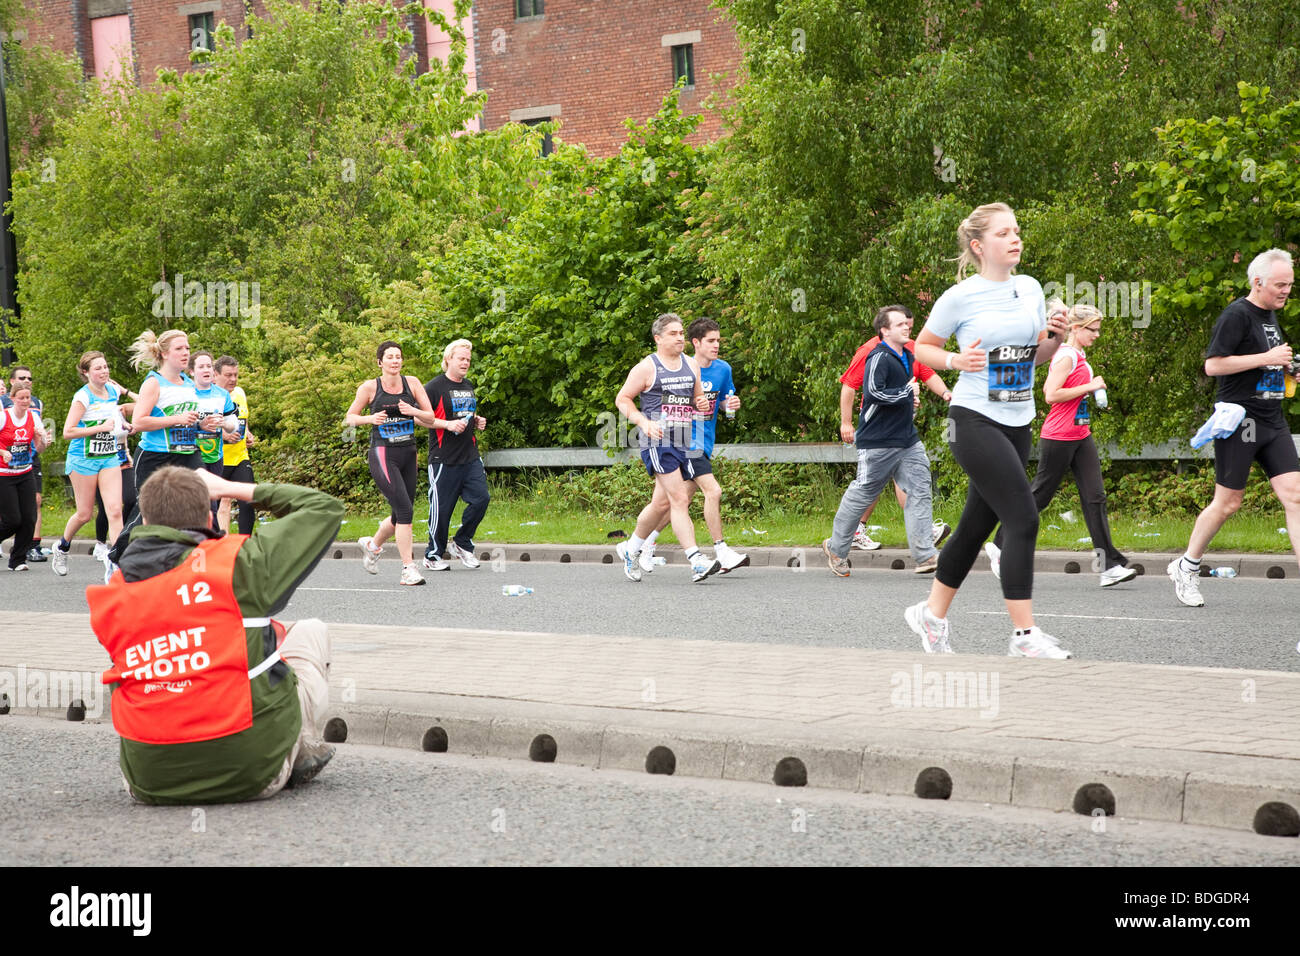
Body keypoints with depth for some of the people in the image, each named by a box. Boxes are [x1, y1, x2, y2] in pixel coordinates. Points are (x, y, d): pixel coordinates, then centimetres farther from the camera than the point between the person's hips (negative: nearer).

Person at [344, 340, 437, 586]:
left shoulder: (411, 383, 5)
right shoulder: (369, 387, -3)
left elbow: (431, 419, 4)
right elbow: (349, 418, 5)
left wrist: (413, 411, -16)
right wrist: (370, 418, -14)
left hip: (408, 454, 5)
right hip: (383, 455, -5)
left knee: (401, 516, 13)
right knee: (404, 510, -18)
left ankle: (372, 545, 41)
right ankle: (408, 569, -15)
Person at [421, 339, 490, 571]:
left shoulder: (468, 386, 17)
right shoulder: (434, 387, -6)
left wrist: (477, 421, 11)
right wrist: (448, 424, -18)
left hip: (470, 456, 6)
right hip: (444, 458, -6)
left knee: (481, 498, -5)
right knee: (441, 507, -2)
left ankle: (461, 544, 12)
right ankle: (434, 554, 13)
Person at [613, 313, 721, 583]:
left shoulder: (691, 365, 14)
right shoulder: (646, 368, -4)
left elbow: (698, 396, 26)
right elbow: (622, 399, 0)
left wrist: (702, 403, 2)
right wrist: (644, 422, -14)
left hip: (683, 443, 7)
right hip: (656, 441, -7)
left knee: (663, 503, 15)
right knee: (680, 500, -17)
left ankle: (630, 550, 35)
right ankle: (697, 561, -22)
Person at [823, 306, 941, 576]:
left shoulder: (907, 357, 16)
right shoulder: (879, 358, -14)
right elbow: (873, 391, -27)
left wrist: (912, 401, 15)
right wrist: (908, 393, -16)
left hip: (907, 439, 8)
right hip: (878, 441, -8)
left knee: (919, 490, -2)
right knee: (863, 493, 1)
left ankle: (925, 555, -5)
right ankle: (836, 548, 18)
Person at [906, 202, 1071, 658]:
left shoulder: (1030, 289, 8)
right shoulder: (961, 297, -8)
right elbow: (921, 346, 3)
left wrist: (1055, 339, -3)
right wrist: (956, 360, -15)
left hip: (1017, 423, 7)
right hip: (975, 419, -7)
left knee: (978, 525, 13)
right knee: (1023, 520, -16)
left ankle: (932, 614, 30)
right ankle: (1025, 635, -12)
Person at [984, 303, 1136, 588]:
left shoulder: (1079, 356, 15)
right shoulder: (1067, 356, -13)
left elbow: (1046, 388, 22)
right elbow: (1051, 395, -22)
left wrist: (1091, 392, 14)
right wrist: (1088, 386, -17)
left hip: (1080, 436, 9)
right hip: (1058, 437, -9)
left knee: (1095, 497, -1)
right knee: (1039, 495, 1)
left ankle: (1110, 566, -6)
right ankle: (1000, 545, 18)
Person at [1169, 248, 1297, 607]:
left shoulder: (1271, 315, 16)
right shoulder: (1237, 315, -11)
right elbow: (1213, 364, -18)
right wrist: (1267, 358, -18)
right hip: (1239, 418, -8)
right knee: (1227, 503, -1)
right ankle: (1186, 567, 18)